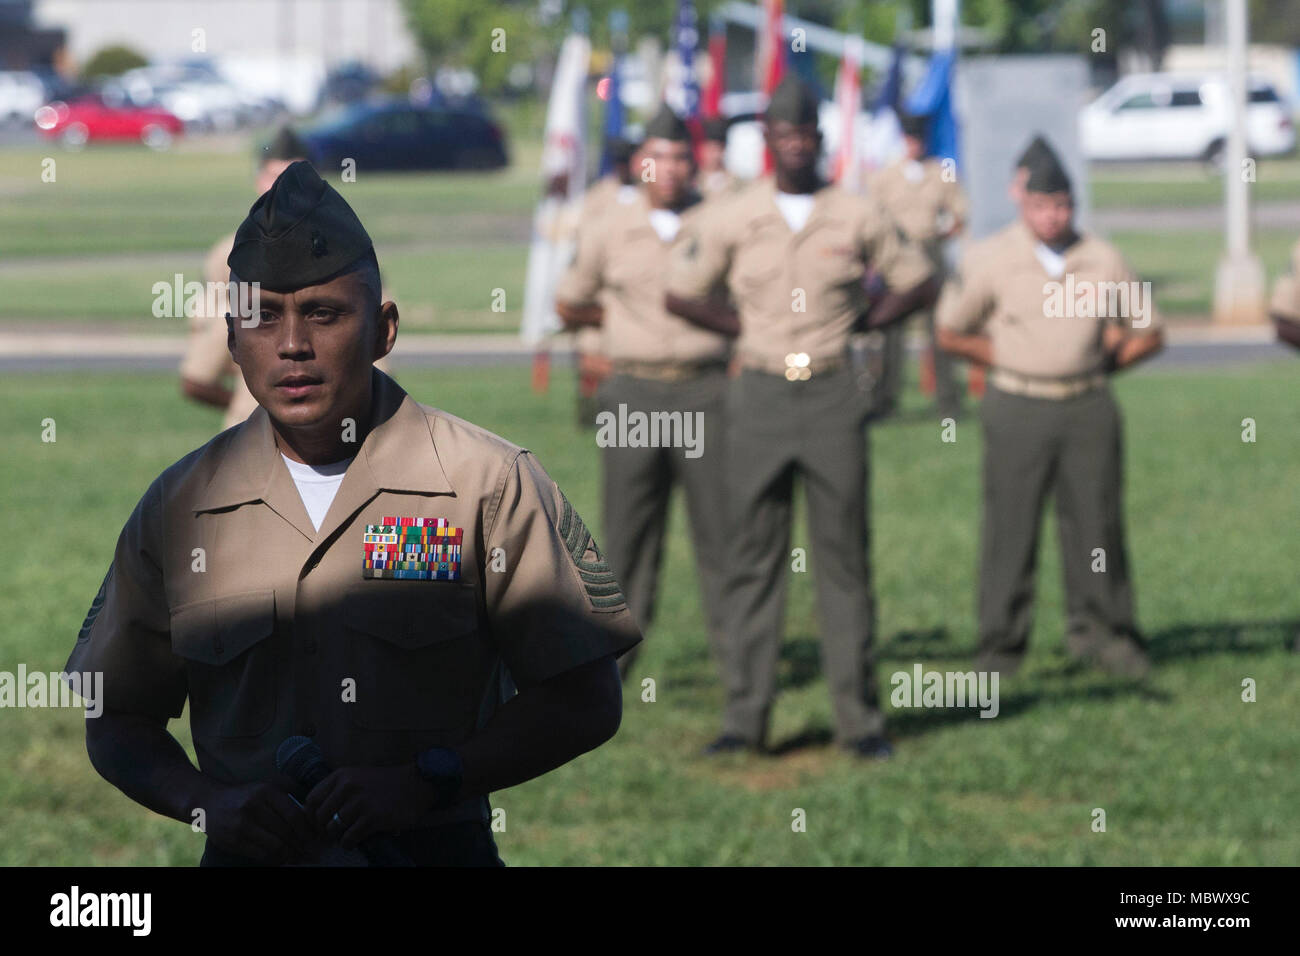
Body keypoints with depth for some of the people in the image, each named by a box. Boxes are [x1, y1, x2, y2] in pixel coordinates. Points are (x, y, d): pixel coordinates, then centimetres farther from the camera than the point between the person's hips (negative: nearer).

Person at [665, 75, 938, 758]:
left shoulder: (858, 218, 3)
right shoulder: (731, 220, 4)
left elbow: (918, 283, 13)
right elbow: (681, 293, 12)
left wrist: (862, 323, 3)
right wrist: (744, 326, 5)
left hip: (832, 395, 0)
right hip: (760, 394, 1)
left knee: (844, 555, -1)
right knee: (754, 556, 1)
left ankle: (859, 718, 2)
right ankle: (745, 715, 3)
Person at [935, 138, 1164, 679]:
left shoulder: (1103, 262, 6)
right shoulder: (991, 260, 1)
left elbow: (1148, 334, 15)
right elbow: (951, 333, 8)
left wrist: (1099, 364, 6)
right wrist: (1008, 359, 4)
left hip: (1088, 406, 2)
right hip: (1017, 408, -2)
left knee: (1096, 521, 2)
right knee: (1010, 528, -2)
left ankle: (1099, 631, 11)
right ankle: (1001, 644, 5)